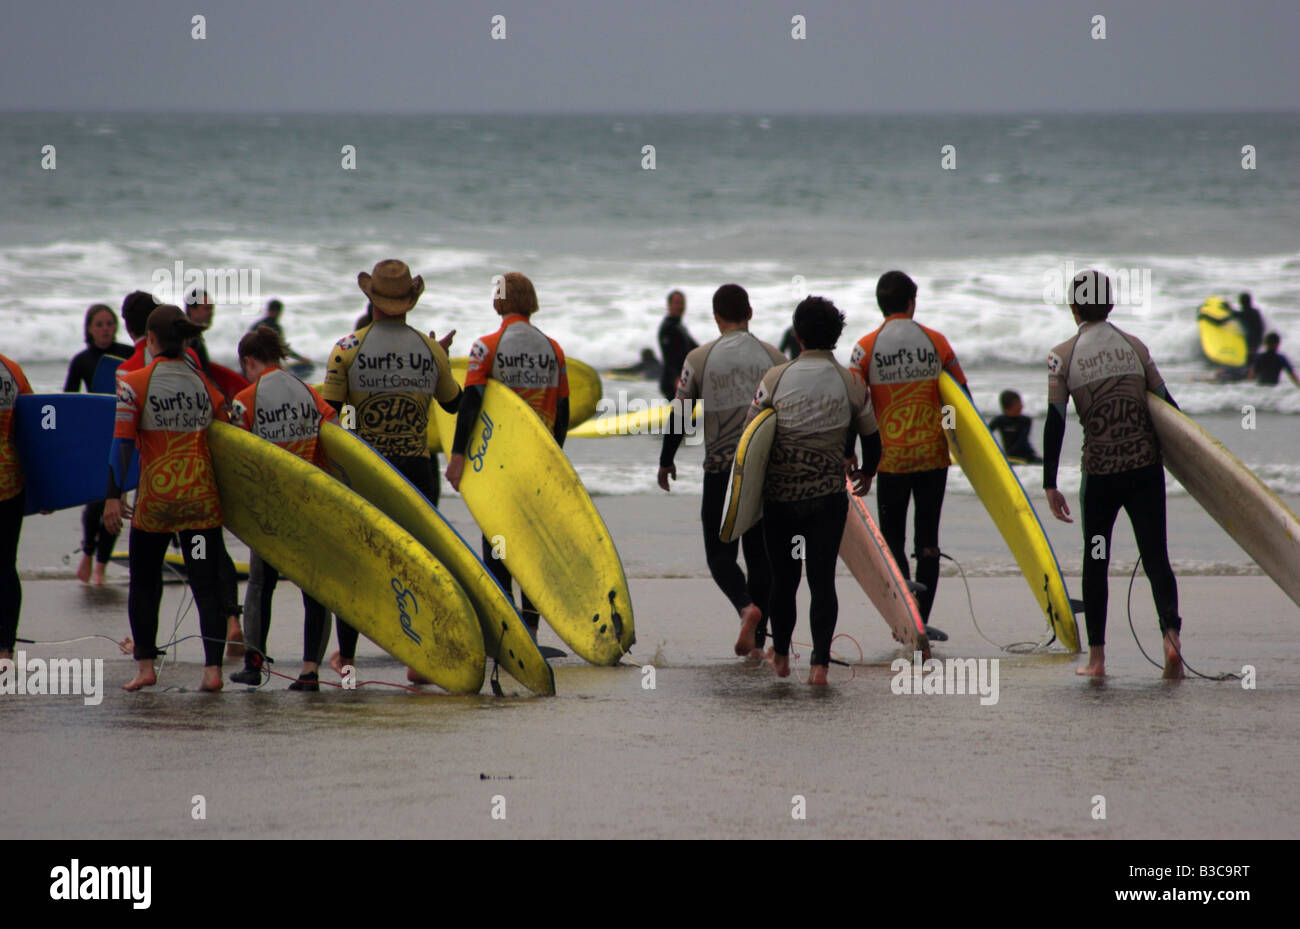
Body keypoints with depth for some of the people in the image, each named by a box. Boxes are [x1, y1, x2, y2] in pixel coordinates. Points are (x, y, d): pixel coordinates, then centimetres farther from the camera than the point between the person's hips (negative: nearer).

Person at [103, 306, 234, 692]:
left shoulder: (134, 382, -5)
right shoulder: (204, 382, 6)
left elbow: (122, 441, -10)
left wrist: (113, 497, -9)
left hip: (156, 494, -2)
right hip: (201, 494, 2)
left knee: (144, 580, 13)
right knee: (205, 581, 2)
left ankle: (145, 665, 10)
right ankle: (213, 667, -7)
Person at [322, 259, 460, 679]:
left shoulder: (348, 348, -7)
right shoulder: (429, 348, 0)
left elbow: (327, 411, -8)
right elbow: (454, 403, 14)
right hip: (417, 468, 1)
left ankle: (346, 656, 19)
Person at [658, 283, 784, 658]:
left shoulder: (700, 359, -2)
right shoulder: (773, 358, 2)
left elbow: (680, 413, 0)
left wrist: (666, 462, 13)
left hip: (721, 469, -2)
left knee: (720, 551, 6)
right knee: (760, 553, 10)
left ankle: (745, 606, -22)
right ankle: (757, 640, 8)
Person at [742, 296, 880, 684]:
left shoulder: (775, 379, -3)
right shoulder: (851, 383, -1)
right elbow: (871, 437, 10)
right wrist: (866, 472, 30)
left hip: (779, 494, 0)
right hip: (828, 496, 0)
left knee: (783, 577, 14)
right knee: (823, 579, 0)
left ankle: (780, 655, 26)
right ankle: (820, 663, -9)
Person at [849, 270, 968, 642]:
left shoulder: (867, 347, -5)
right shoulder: (935, 341, -1)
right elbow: (962, 395, 2)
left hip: (890, 456, -1)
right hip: (933, 454, 1)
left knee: (892, 537, 9)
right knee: (927, 537, 8)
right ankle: (921, 620, 5)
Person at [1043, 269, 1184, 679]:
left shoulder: (1062, 356, -3)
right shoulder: (1135, 346, 6)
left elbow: (1054, 423, -7)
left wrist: (1050, 485, -4)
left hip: (1100, 472, -1)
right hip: (1146, 467, 1)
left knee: (1096, 560, 12)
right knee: (1155, 556, 3)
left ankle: (1096, 657, 13)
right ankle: (1170, 633, -21)